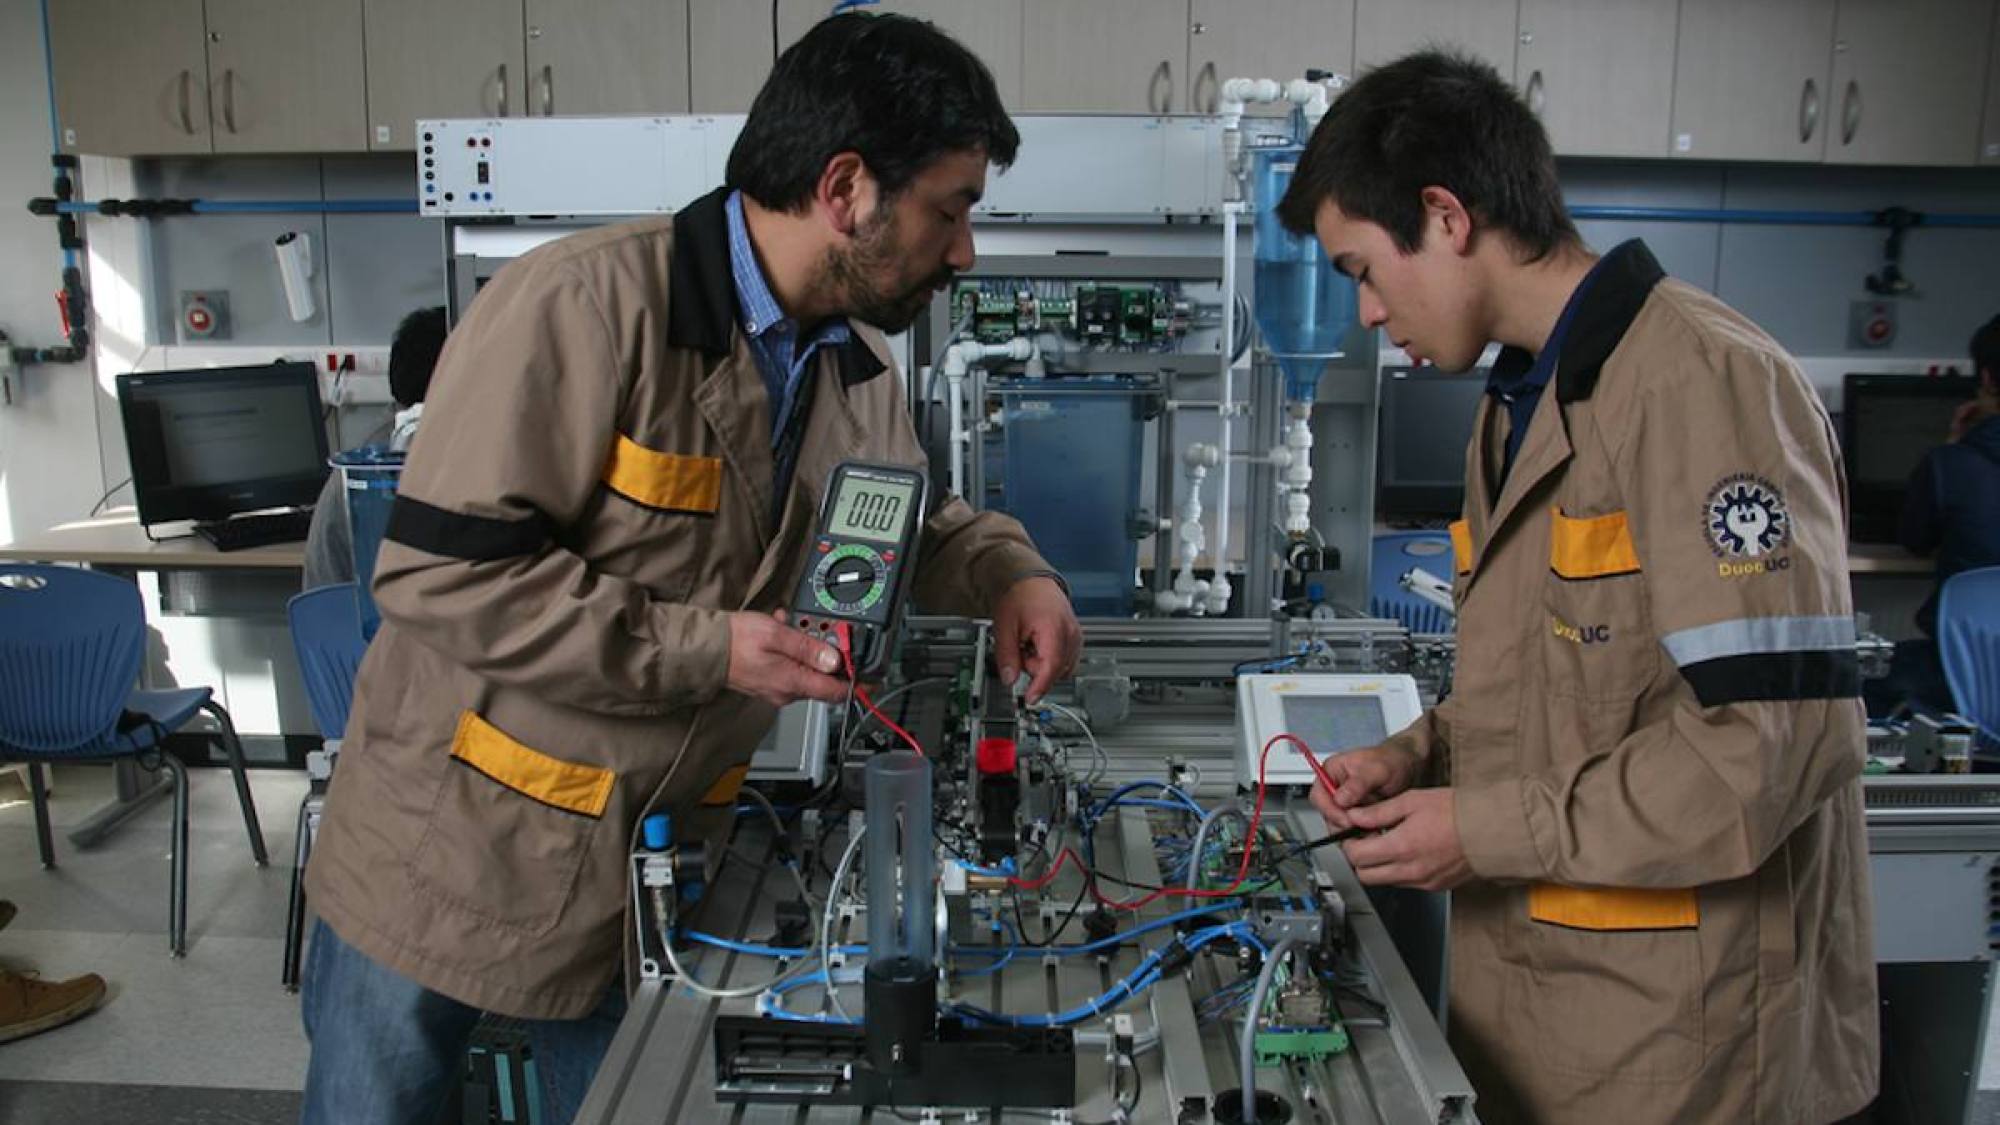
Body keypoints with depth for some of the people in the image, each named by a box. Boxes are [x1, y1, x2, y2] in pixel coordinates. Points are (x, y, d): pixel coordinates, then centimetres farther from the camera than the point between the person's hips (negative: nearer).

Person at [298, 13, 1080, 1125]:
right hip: (454, 852, -5)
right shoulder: (586, 307, -23)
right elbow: (441, 570, -24)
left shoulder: (861, 365, 2)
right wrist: (702, 650, -26)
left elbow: (913, 518, 19)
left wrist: (1009, 572, -2)